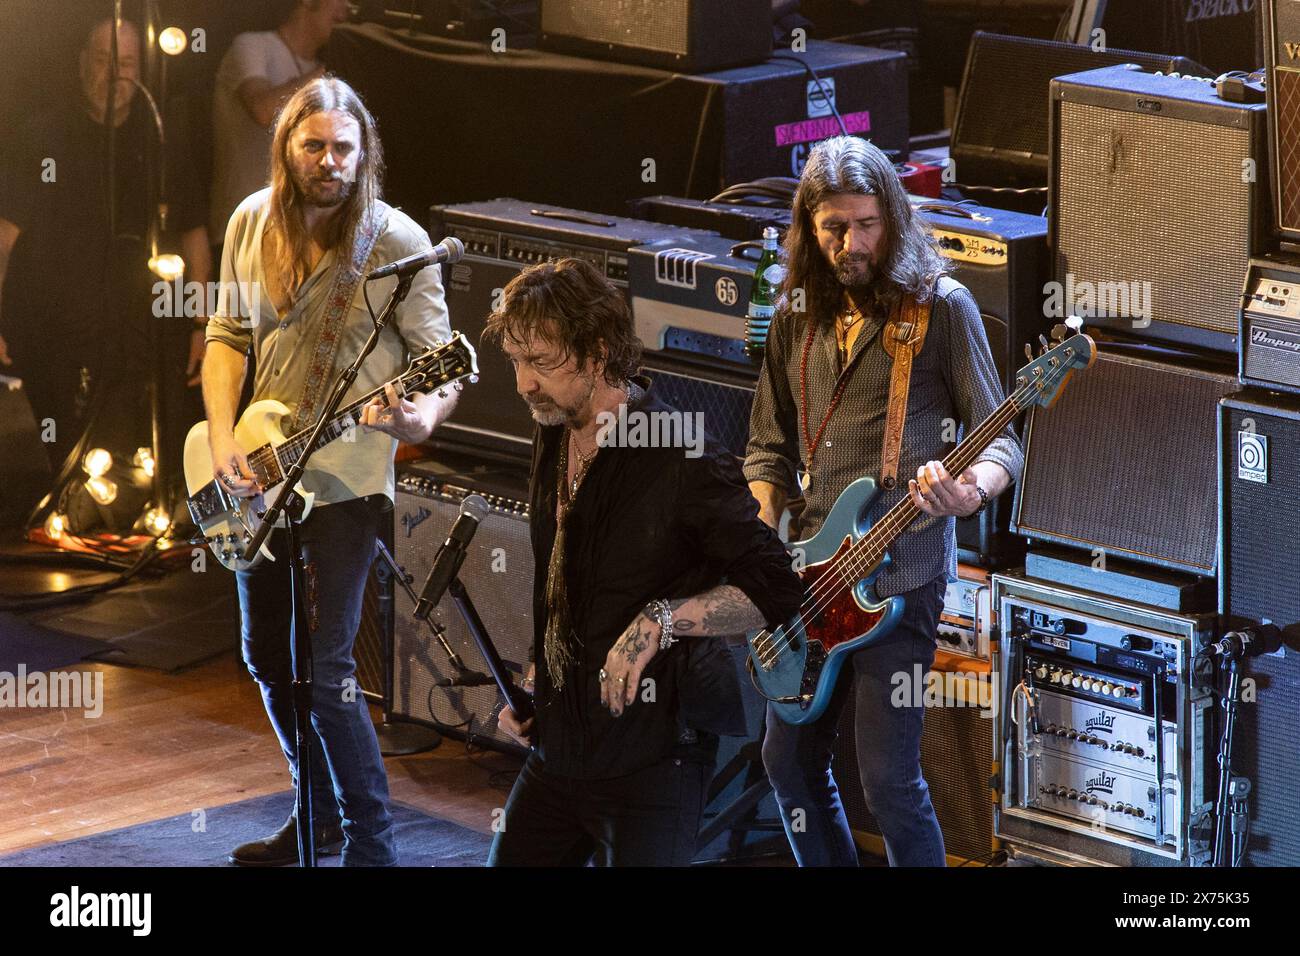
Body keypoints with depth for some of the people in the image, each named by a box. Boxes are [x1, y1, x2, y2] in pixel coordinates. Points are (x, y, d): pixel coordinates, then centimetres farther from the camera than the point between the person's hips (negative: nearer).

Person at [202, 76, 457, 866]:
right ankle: (320, 812, 35)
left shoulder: (396, 242, -14)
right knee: (268, 654, 16)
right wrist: (222, 439, -4)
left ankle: (371, 845, -3)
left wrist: (424, 416, -33)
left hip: (345, 481, -6)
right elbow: (229, 336, 10)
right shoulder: (252, 224, 1)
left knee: (326, 668, -12)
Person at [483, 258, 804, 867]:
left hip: (651, 757, -8)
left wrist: (662, 619, -28)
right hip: (558, 745, 8)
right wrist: (533, 681, 13)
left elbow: (777, 589, -19)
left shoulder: (681, 461, -18)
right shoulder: (554, 439, 7)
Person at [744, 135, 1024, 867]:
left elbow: (1001, 439, -7)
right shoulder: (797, 319, 10)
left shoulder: (941, 307, -6)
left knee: (889, 777, -9)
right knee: (790, 759, 11)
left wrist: (972, 490, -29)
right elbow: (769, 448, 17)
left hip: (900, 572, -6)